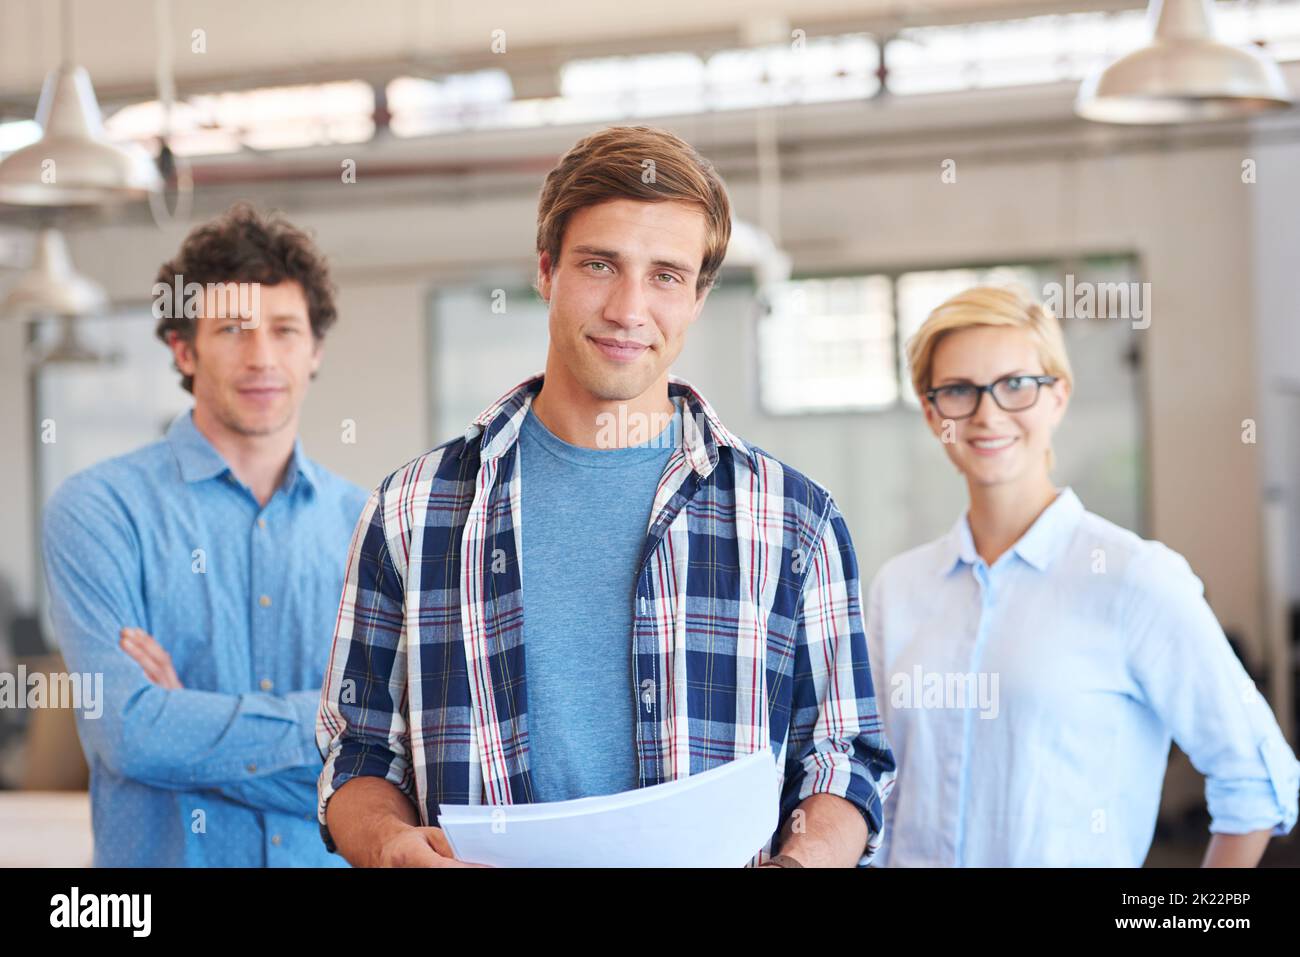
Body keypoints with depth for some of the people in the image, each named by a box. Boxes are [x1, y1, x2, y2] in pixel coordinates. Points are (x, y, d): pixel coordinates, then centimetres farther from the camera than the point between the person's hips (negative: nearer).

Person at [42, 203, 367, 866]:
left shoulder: (368, 527, 1)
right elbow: (128, 730, -19)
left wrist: (190, 720, -15)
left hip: (332, 856, 2)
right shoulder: (99, 509, -7)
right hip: (167, 857, -2)